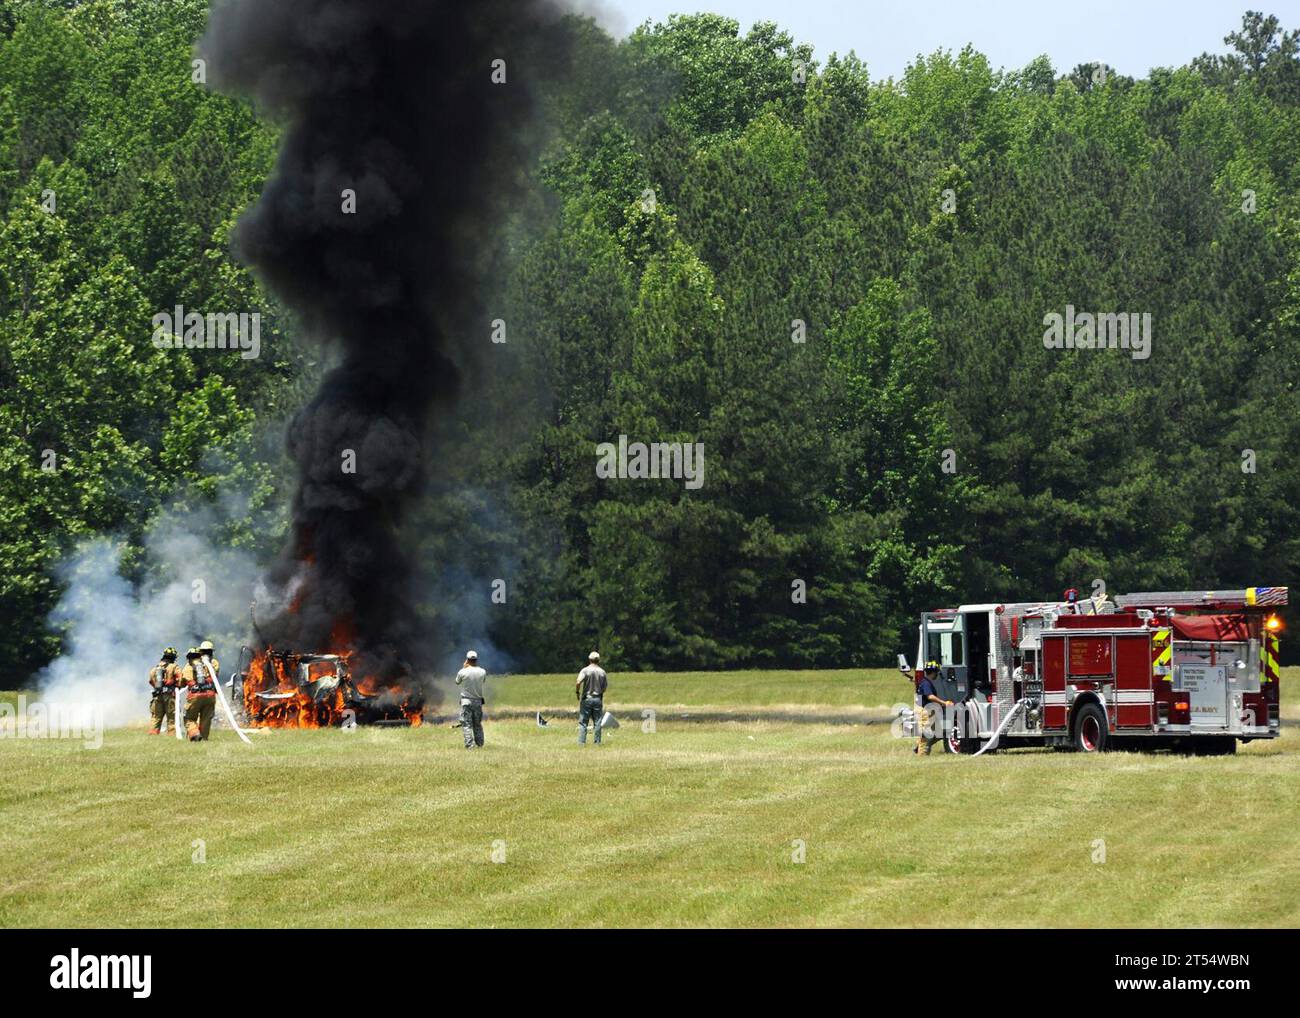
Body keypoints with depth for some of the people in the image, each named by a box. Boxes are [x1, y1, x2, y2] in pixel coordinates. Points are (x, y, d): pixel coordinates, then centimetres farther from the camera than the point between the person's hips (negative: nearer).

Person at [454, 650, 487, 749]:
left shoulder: (463, 672, -12)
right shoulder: (482, 672, -5)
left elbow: (457, 682, 7)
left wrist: (464, 667, 11)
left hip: (466, 701, -3)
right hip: (478, 701, 3)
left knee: (466, 724, -2)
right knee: (478, 724, 15)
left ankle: (469, 745, -11)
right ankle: (479, 744, 17)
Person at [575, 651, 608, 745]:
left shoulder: (585, 670, -9)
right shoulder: (602, 672, 1)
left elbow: (578, 683, -21)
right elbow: (605, 687, 5)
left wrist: (577, 692, -5)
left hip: (586, 699, -3)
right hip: (598, 699, 3)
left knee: (583, 722, 1)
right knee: (597, 722, 8)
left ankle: (581, 741, -3)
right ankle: (597, 741, 8)